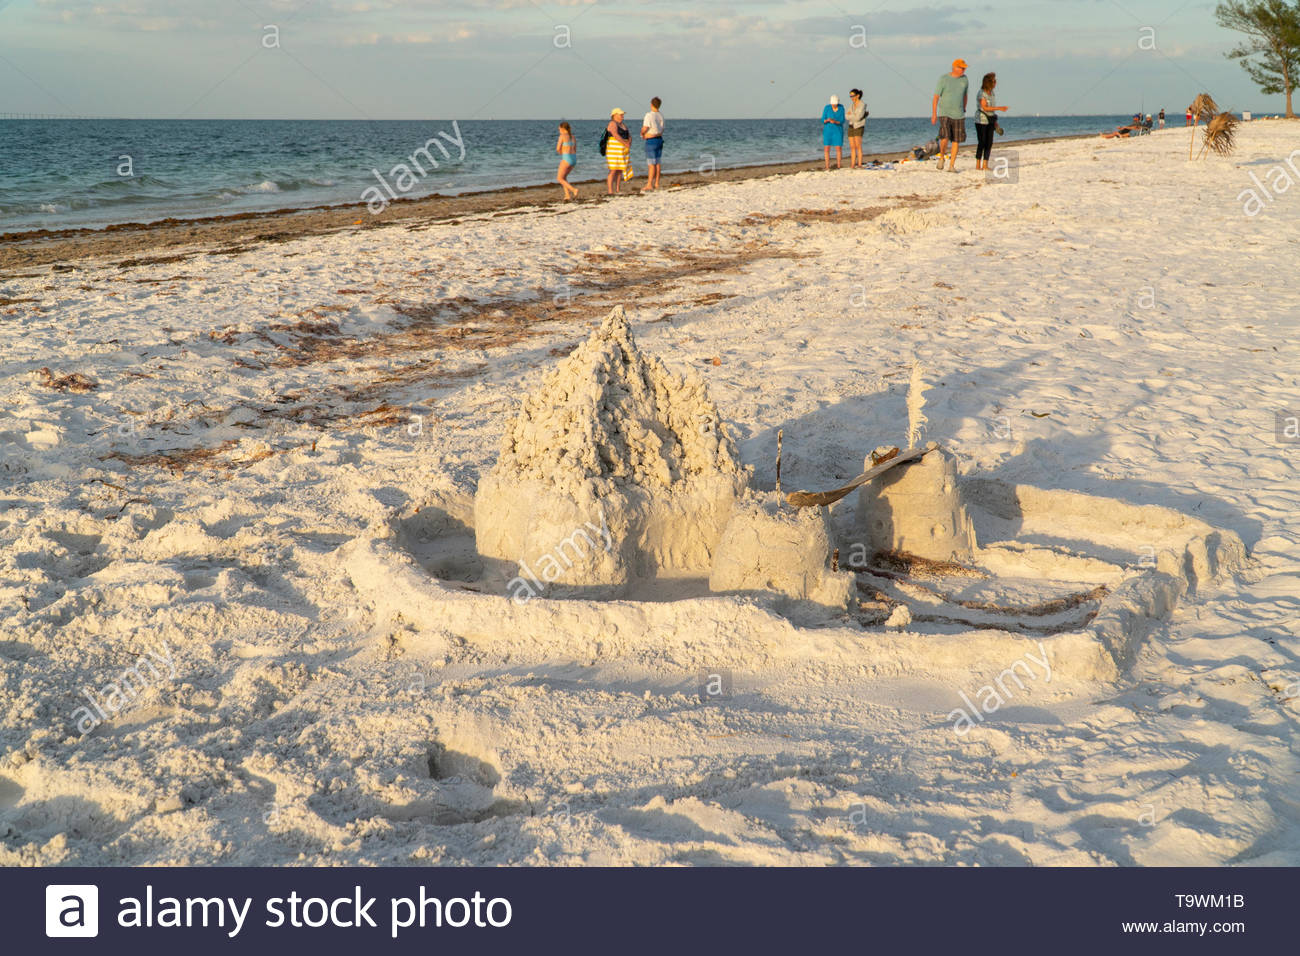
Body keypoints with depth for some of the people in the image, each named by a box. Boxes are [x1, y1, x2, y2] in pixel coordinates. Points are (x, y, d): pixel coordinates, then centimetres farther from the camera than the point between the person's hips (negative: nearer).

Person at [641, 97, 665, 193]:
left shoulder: (649, 115, -16)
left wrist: (642, 134, 0)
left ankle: (649, 185, -9)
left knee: (652, 163, -8)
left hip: (651, 141, -8)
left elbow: (645, 128, -22)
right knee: (657, 163, 10)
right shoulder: (661, 115, 8)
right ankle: (656, 184, 15)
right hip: (659, 139, 8)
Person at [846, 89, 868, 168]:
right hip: (851, 127, 6)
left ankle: (859, 165, -13)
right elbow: (847, 117, 2)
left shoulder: (863, 105, -12)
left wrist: (851, 115, -5)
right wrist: (854, 116, -14)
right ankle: (852, 165, 2)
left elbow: (858, 118, -20)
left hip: (859, 127, -6)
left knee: (858, 147, -14)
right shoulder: (852, 105, 10)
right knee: (852, 147, 2)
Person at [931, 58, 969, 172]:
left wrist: (964, 110, 25)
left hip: (959, 115, 4)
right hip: (944, 114, -4)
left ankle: (951, 165, 9)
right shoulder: (943, 79, -8)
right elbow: (935, 97, -8)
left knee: (956, 141, 1)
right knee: (945, 137, -21)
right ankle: (941, 157, 6)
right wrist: (934, 114, -14)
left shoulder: (964, 79, 5)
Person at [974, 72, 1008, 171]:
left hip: (990, 121, 7)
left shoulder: (991, 92, 11)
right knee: (981, 143, -7)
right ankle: (978, 165, 0)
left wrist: (995, 121, 14)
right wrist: (999, 108, -24)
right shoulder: (981, 93, -13)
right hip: (981, 121, -7)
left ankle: (985, 165, 4)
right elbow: (985, 107, -20)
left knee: (989, 143, 1)